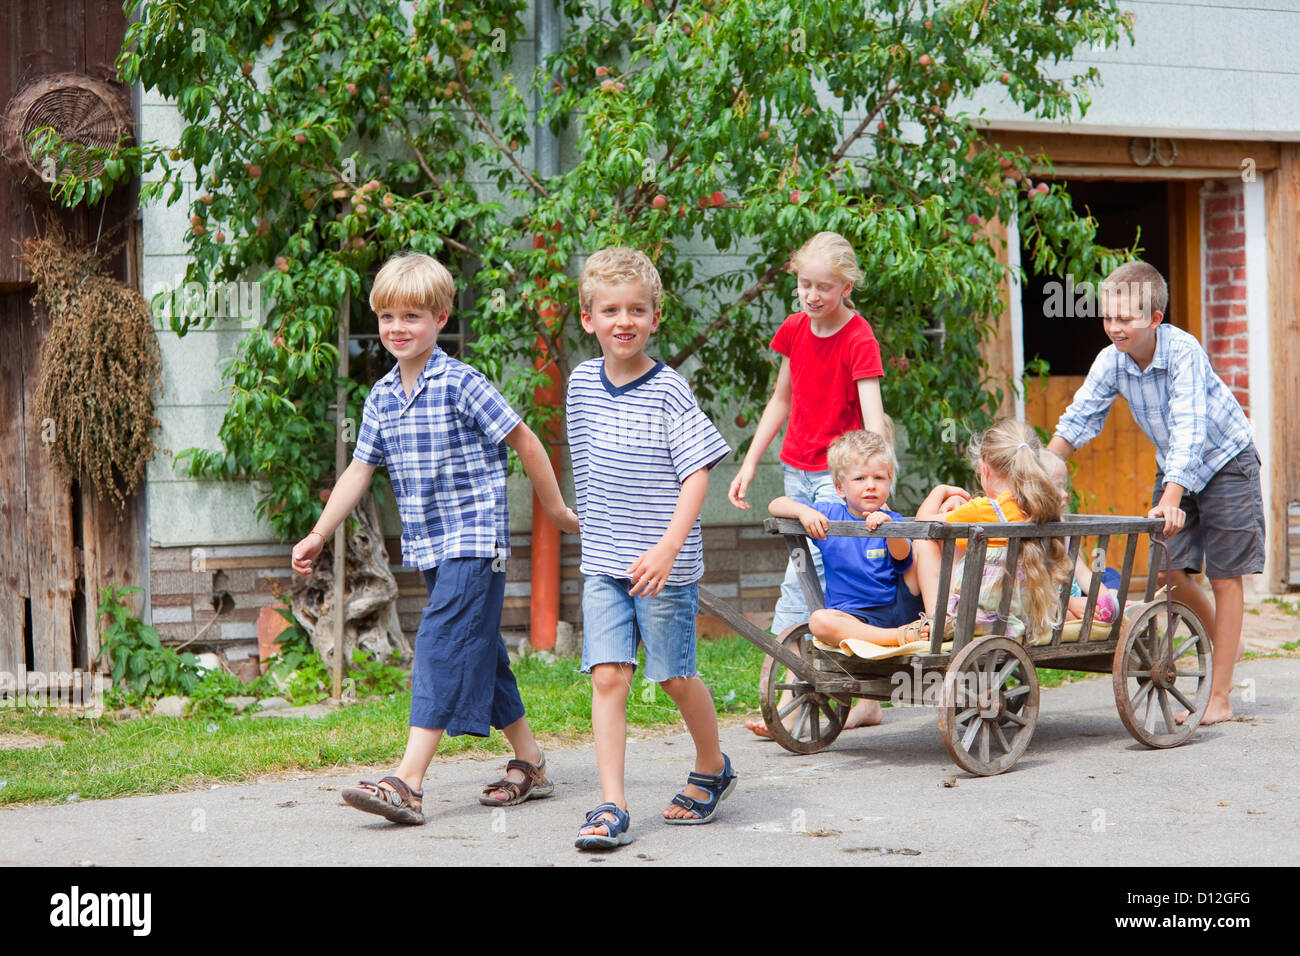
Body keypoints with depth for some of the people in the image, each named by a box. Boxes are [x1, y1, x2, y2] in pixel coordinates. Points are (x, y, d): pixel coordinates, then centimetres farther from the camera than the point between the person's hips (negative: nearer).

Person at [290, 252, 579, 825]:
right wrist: (318, 536, 7)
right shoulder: (382, 398, 8)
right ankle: (530, 763, 24)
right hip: (428, 546, 8)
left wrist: (556, 510, 3)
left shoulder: (461, 385, -12)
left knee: (441, 648, -15)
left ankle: (408, 781, -21)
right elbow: (359, 470, 13)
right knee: (478, 653, 13)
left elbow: (524, 443, -5)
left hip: (474, 541, -8)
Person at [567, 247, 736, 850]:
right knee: (608, 676, -6)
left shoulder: (669, 391, -9)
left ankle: (712, 770, 32)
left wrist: (667, 548, -24)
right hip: (603, 562, 4)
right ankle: (611, 808, -6)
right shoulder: (583, 383, 5)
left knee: (675, 676, 7)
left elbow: (698, 473, -14)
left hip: (664, 565, -4)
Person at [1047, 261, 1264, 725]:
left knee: (1225, 578, -4)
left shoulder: (1183, 351, -30)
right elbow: (1079, 420, -9)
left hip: (1225, 462, -6)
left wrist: (1171, 497, -48)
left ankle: (1219, 699, -1)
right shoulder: (1111, 361, -13)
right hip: (1173, 467, 6)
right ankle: (1225, 649, 24)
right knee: (1170, 571, -3)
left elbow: (1189, 427, -38)